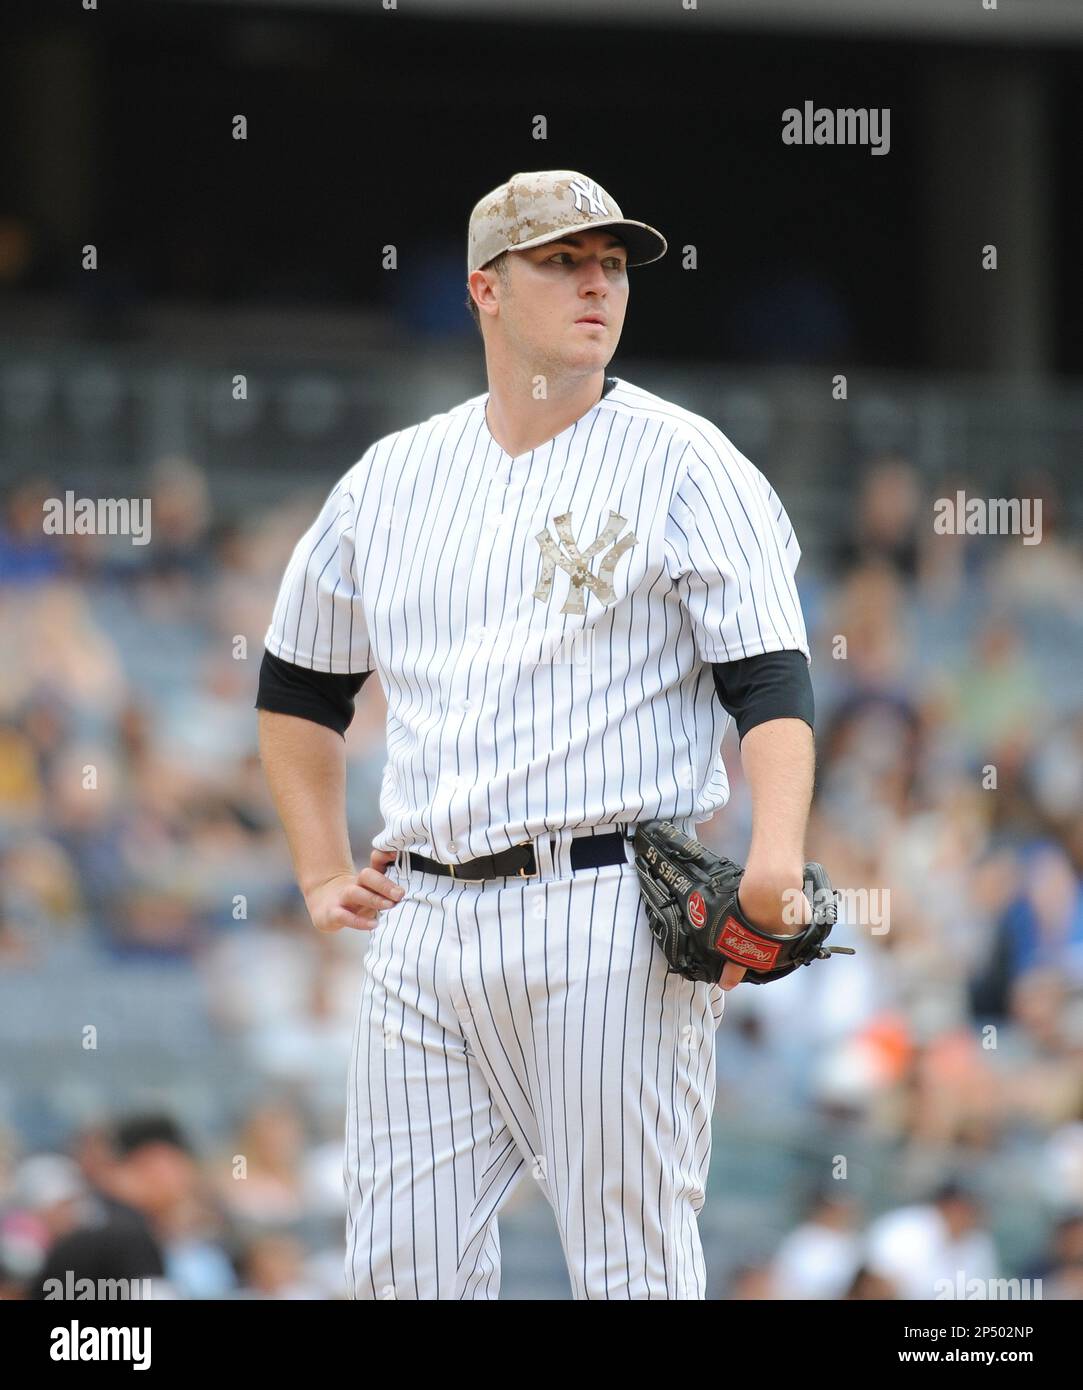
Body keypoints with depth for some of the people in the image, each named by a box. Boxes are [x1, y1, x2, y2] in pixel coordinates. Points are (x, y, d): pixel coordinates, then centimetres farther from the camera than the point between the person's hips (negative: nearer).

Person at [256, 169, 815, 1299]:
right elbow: (296, 685, 28)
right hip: (419, 924, 5)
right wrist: (321, 876, 17)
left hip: (607, 919, -5)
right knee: (400, 1264, 4)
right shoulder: (393, 475, 15)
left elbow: (772, 679, -9)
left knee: (631, 1263, -6)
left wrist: (775, 857, -25)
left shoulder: (681, 463, 1)